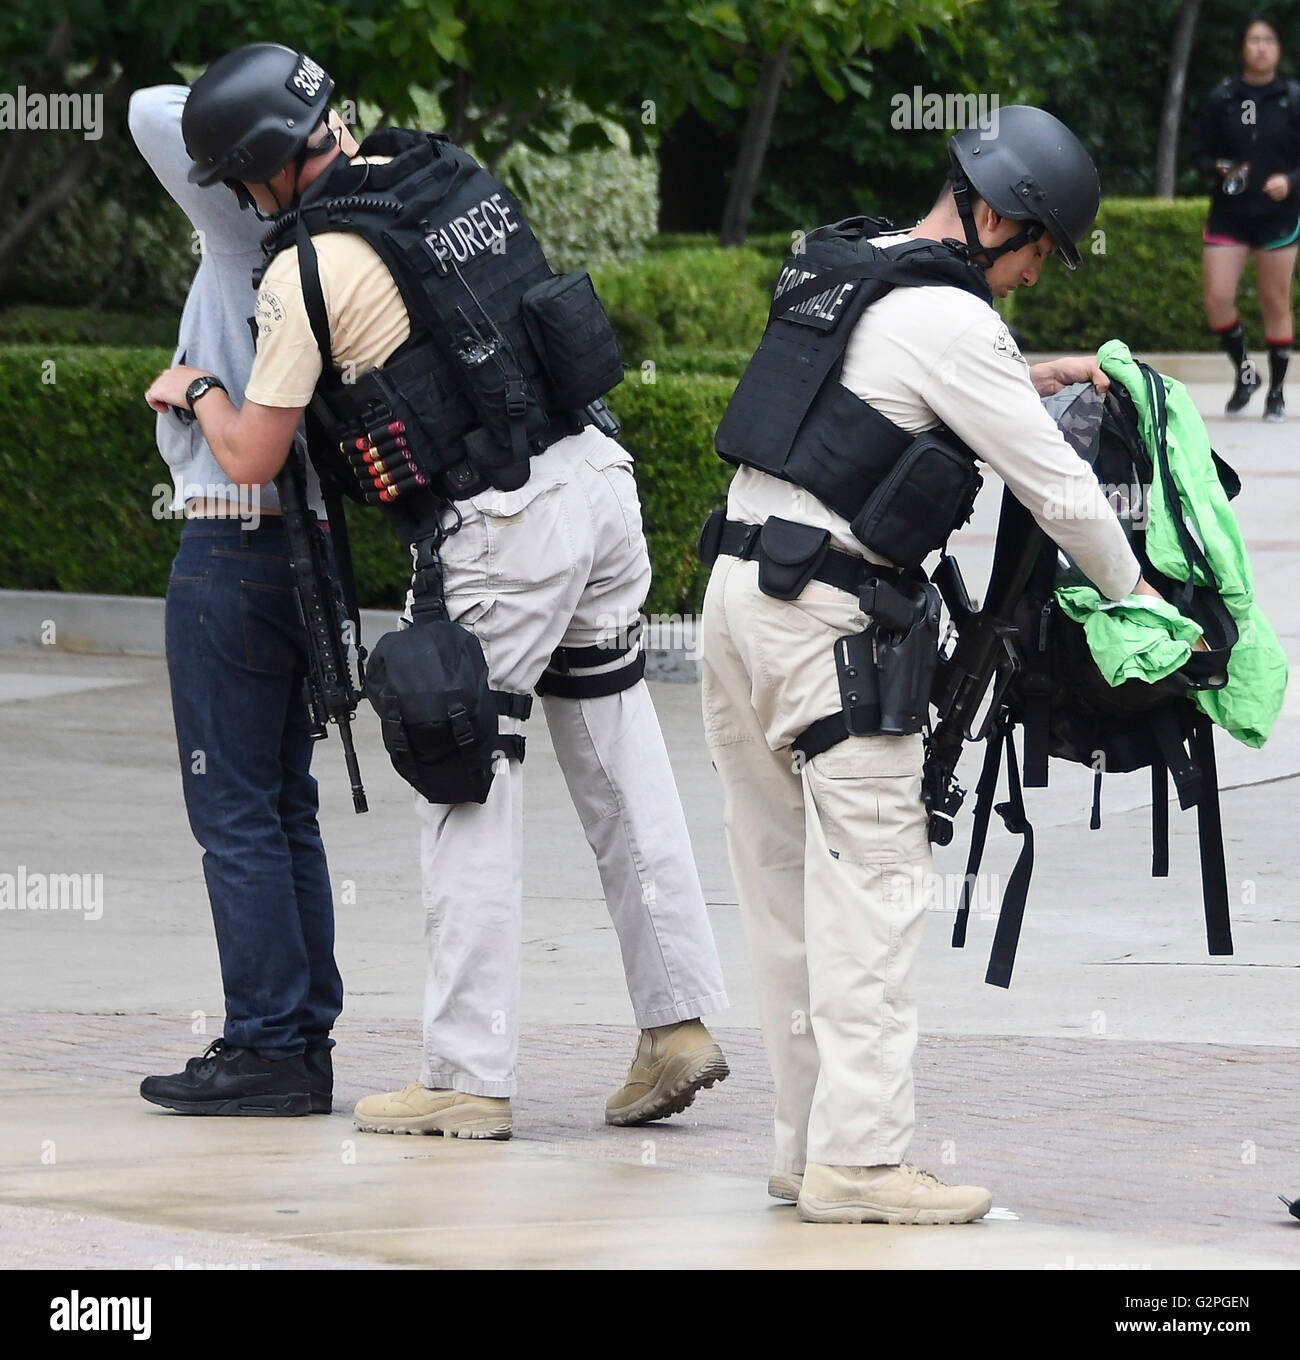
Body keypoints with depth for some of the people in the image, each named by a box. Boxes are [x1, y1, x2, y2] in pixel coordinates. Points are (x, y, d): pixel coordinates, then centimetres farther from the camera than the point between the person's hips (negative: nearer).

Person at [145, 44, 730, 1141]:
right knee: (621, 764, 13)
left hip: (497, 533, -7)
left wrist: (198, 390, 18)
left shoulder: (309, 269, -10)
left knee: (470, 796, 2)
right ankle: (679, 1022, 13)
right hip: (597, 474, 7)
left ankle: (470, 1078, 5)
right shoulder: (455, 172, 10)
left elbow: (252, 460, -3)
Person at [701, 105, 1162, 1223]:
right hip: (826, 615, -9)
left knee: (787, 878, 10)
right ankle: (858, 1158, -13)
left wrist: (1023, 380, 28)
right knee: (872, 880, -8)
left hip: (740, 586, 9)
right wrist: (1130, 590, 8)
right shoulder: (949, 320, -11)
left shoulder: (837, 267, 15)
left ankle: (809, 1143, 13)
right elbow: (1057, 487, -7)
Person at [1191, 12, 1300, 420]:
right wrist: (1221, 169, -14)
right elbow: (1199, 152, 6)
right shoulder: (1222, 99, 0)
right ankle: (1244, 373, 16)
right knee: (1217, 299, -7)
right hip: (1228, 214, 1)